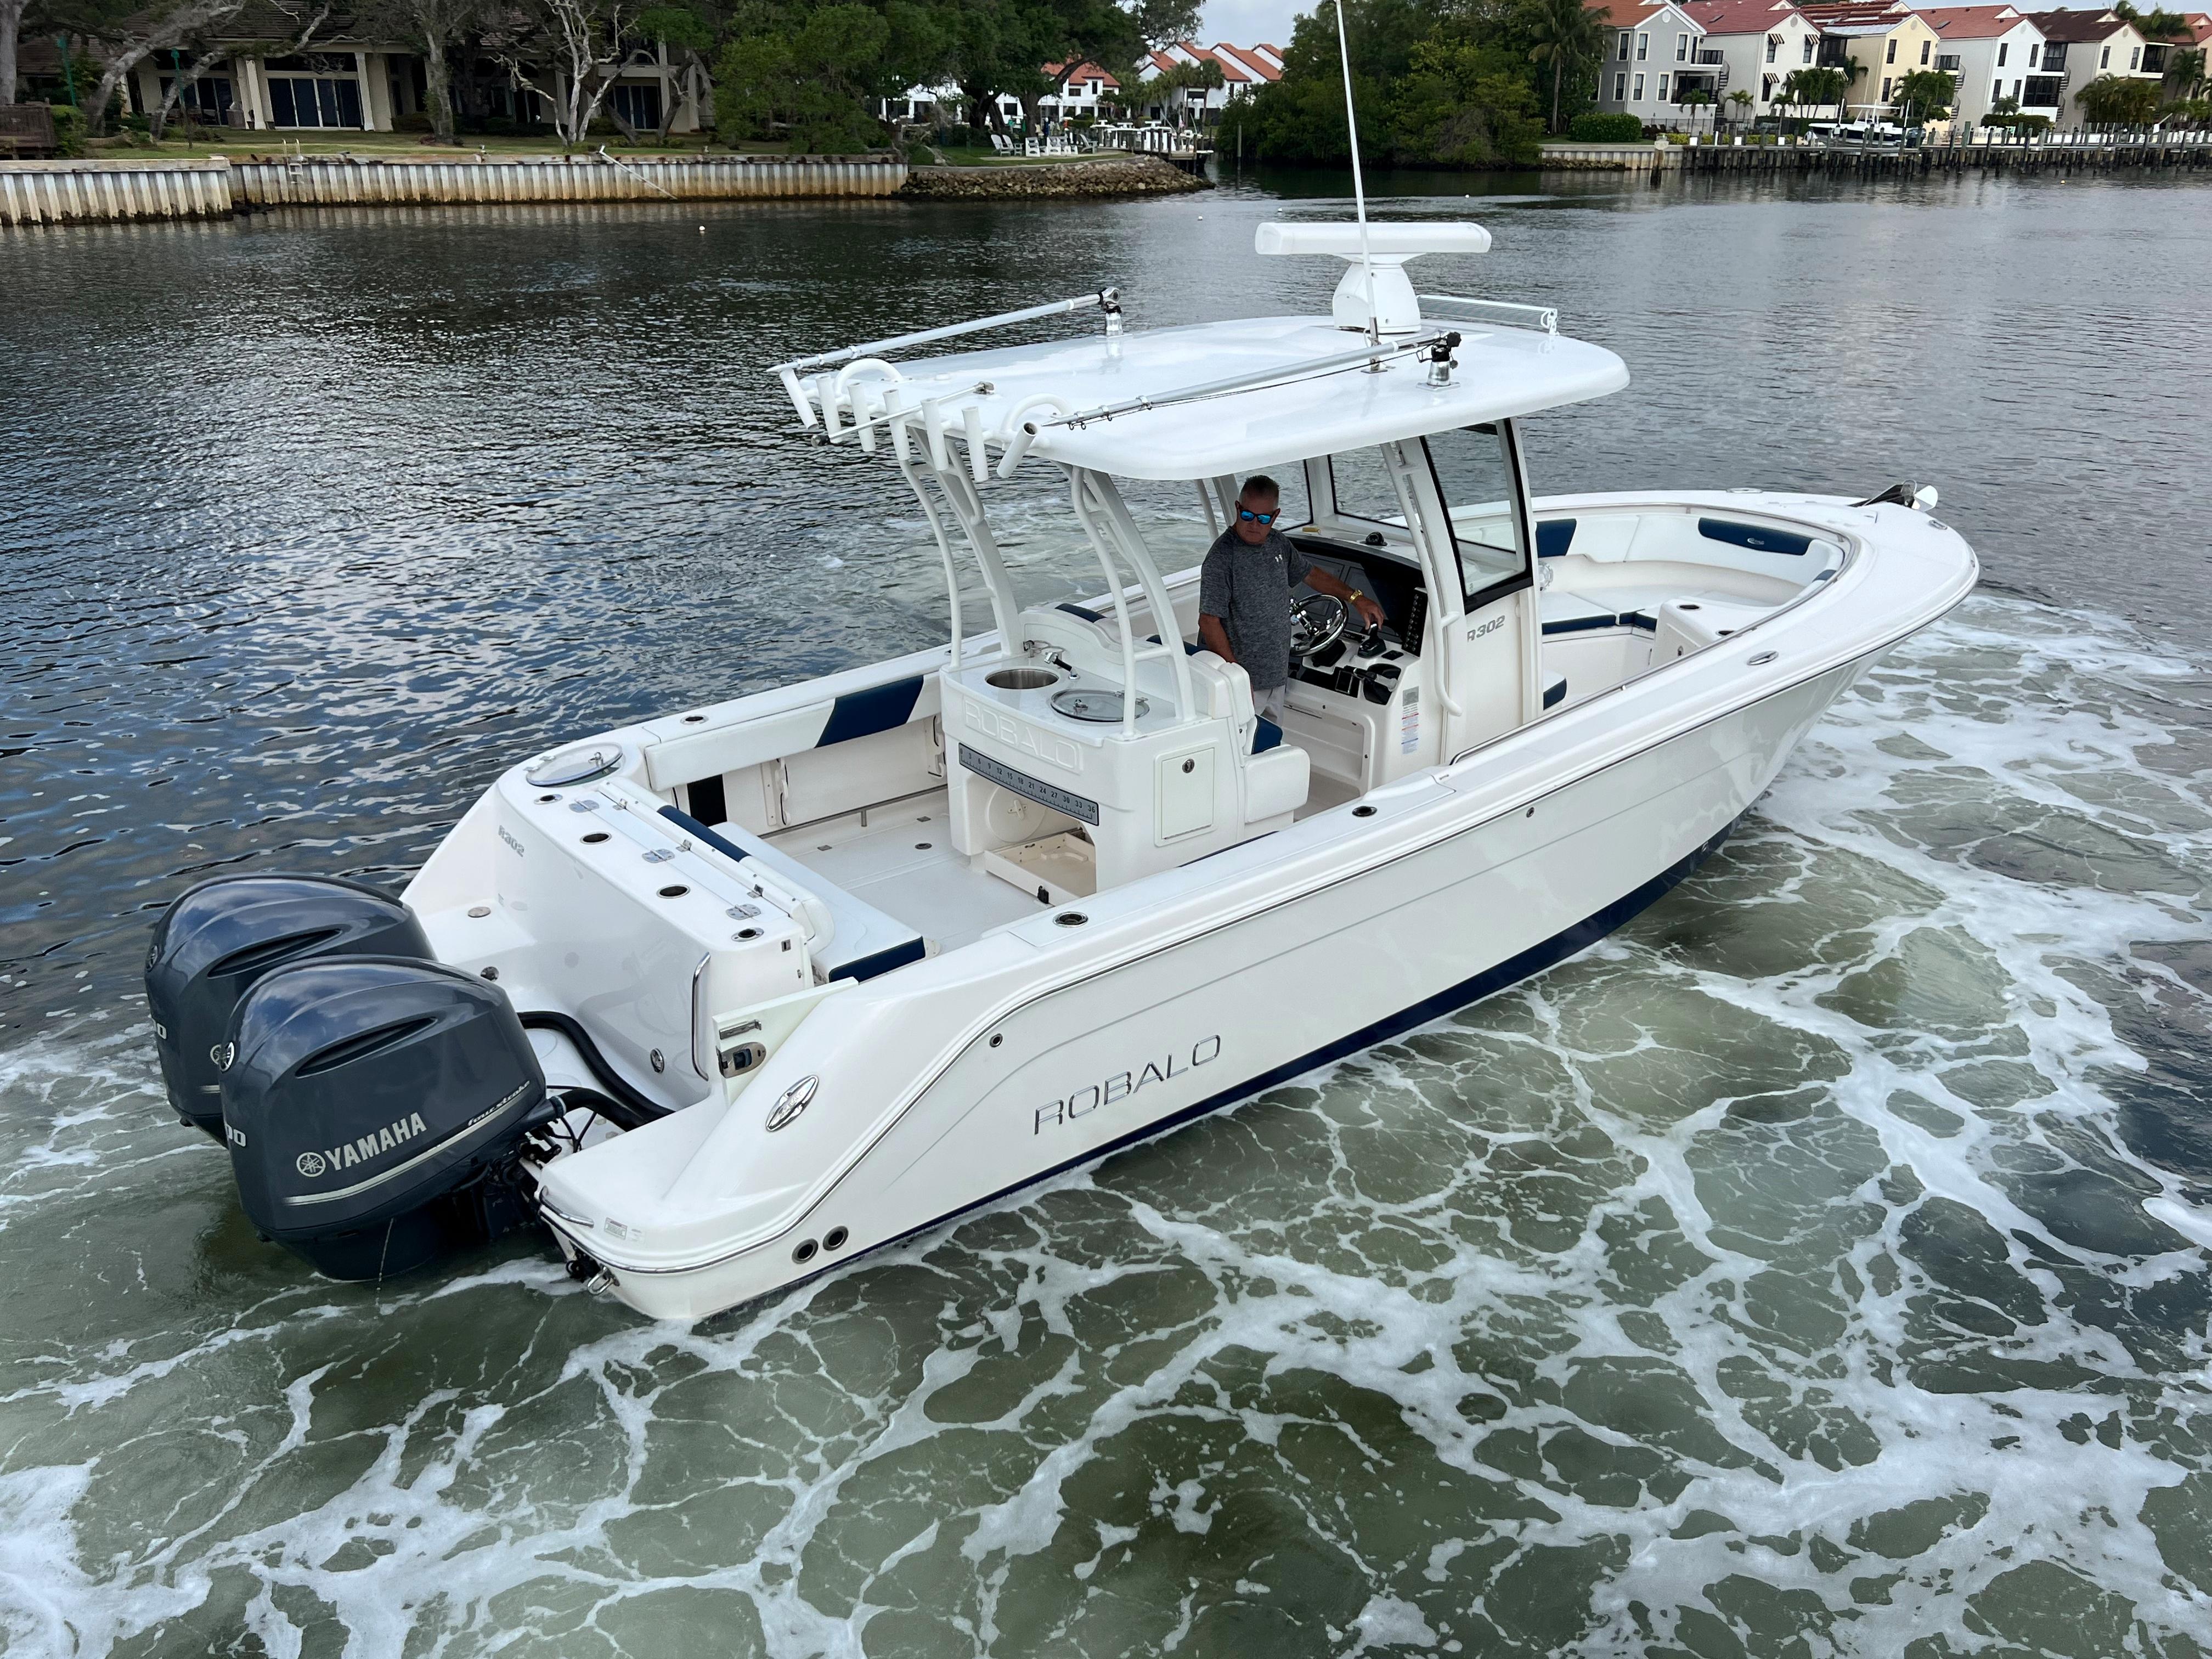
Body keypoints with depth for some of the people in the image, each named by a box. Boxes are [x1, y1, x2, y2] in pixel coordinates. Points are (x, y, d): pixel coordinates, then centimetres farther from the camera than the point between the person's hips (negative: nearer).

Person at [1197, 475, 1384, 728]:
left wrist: (1355, 598, 24)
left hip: (1275, 677, 8)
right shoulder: (1223, 556, -17)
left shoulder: (1278, 543, 7)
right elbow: (1209, 621, -21)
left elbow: (1310, 574, 26)